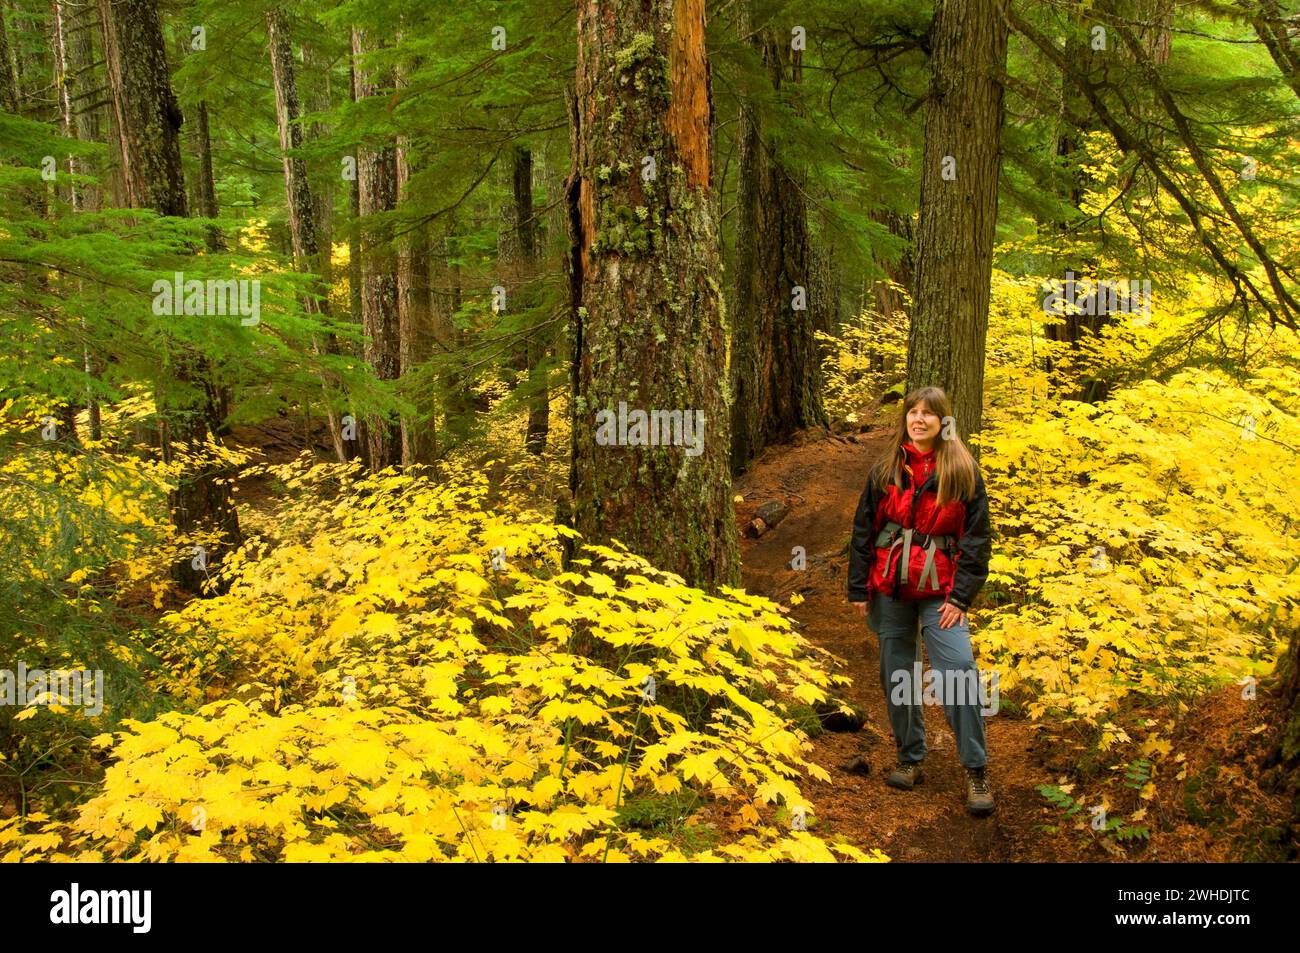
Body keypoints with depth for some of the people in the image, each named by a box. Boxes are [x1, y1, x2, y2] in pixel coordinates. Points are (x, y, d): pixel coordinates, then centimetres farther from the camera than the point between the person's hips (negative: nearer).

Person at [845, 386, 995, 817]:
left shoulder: (963, 472, -1)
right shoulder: (885, 470, 5)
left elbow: (976, 538, -2)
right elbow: (863, 530, 7)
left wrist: (961, 596, -9)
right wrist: (858, 589, 3)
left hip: (939, 590, -3)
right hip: (890, 588, 3)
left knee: (959, 670, -14)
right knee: (897, 676, 8)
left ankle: (976, 772, -4)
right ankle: (909, 759, 25)